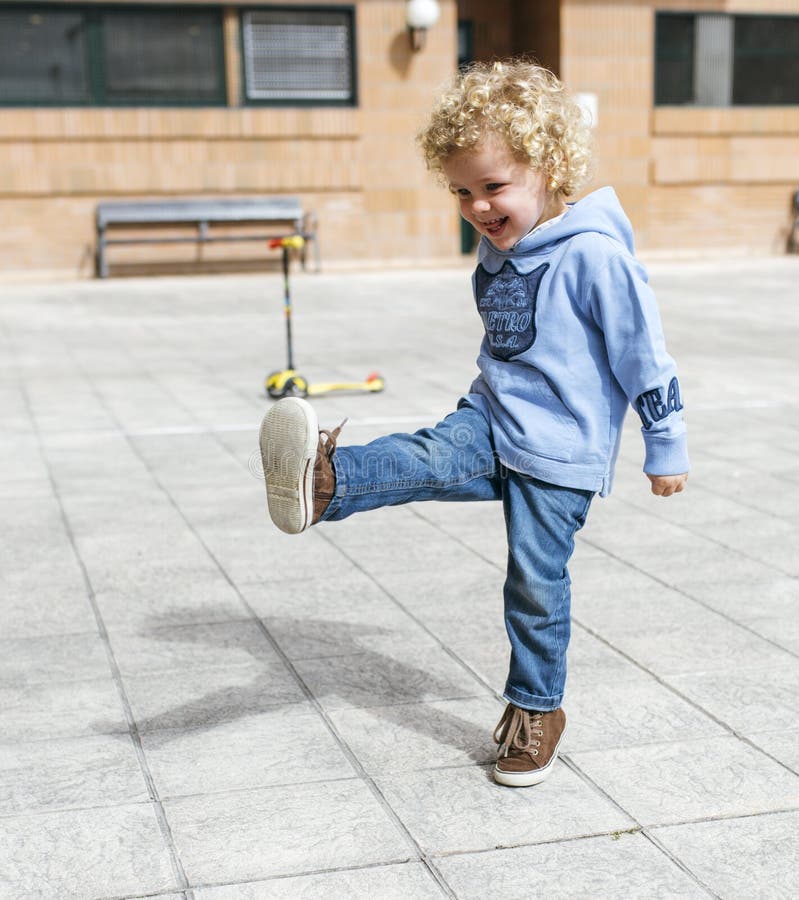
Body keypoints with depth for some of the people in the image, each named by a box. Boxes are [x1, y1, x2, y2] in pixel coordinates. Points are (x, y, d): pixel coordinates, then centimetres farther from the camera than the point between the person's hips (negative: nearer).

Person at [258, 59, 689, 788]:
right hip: (491, 424, 6)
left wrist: (666, 450, -4)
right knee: (430, 458, -24)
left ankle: (537, 711, 19)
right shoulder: (497, 247, 7)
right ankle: (326, 483, -50)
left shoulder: (594, 256, -17)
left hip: (561, 451, -6)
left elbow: (646, 354, -11)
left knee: (537, 585, 2)